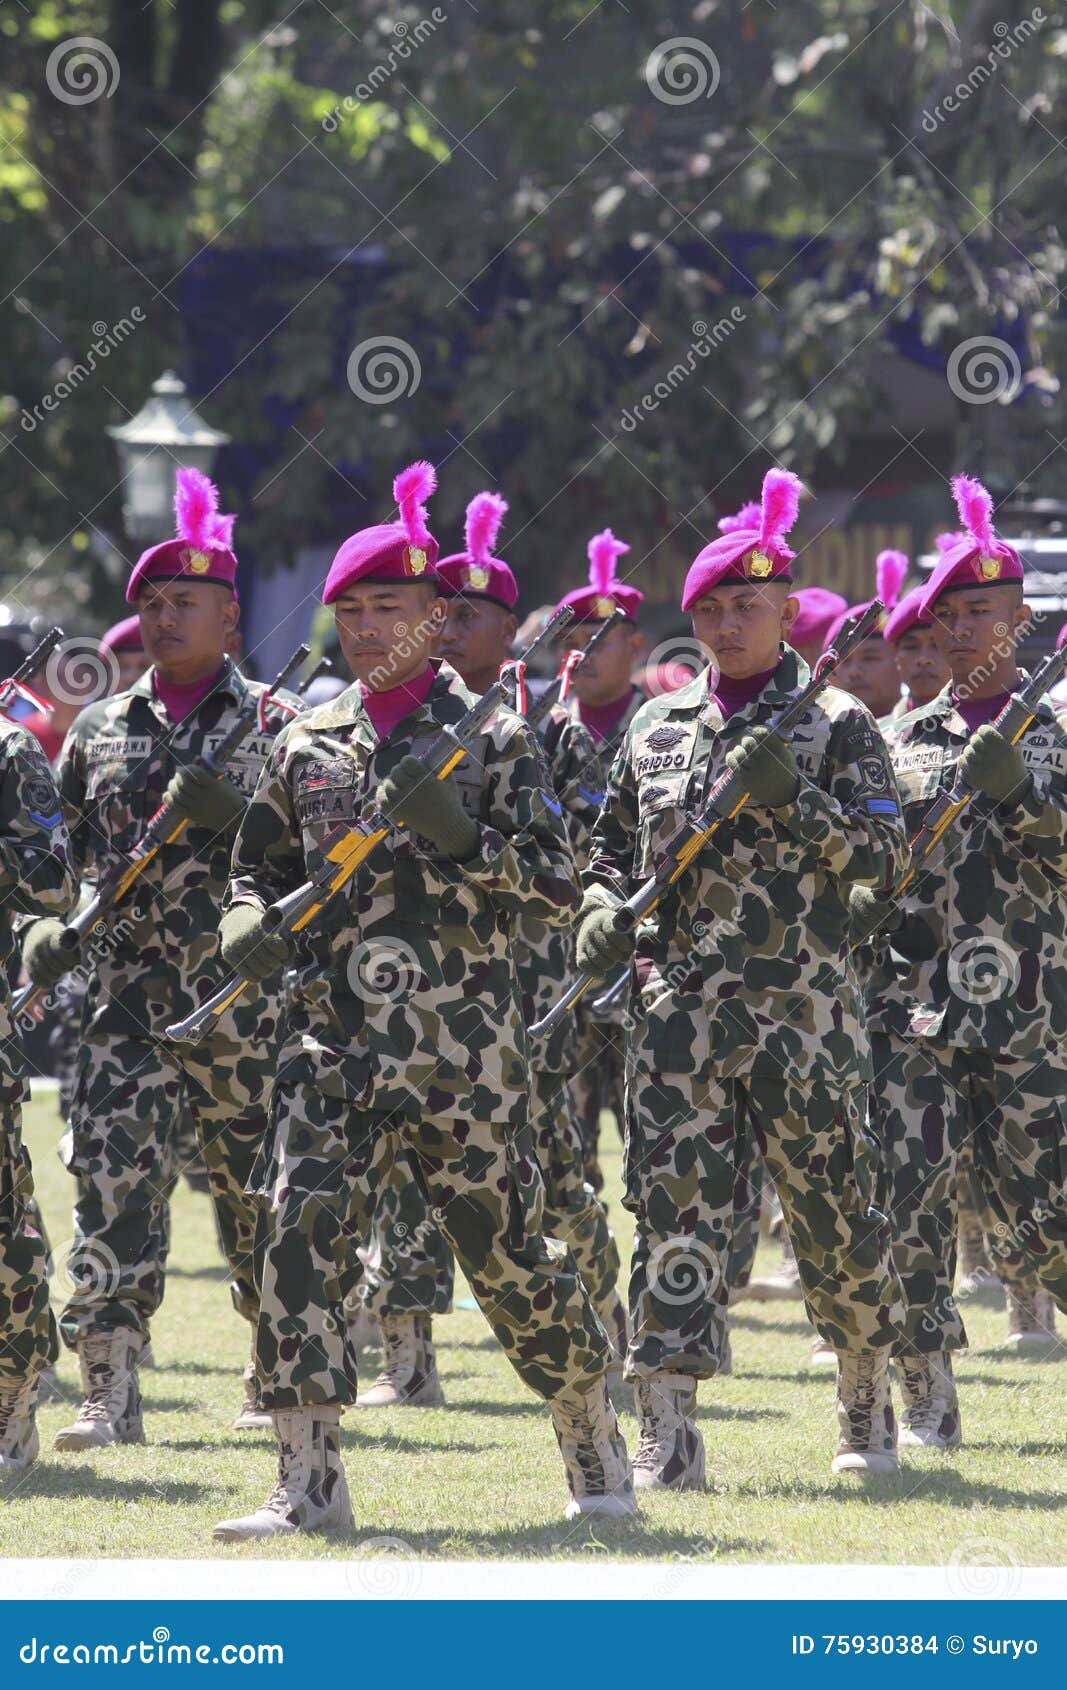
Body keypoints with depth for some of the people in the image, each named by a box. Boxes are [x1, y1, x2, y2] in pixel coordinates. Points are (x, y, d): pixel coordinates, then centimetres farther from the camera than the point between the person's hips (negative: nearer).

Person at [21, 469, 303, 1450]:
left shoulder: (275, 726, 3)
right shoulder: (100, 732, 14)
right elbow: (66, 848, 22)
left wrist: (235, 814, -16)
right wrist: (53, 926, 6)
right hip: (126, 997, 2)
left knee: (259, 1185, 7)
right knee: (113, 1177, -10)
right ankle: (111, 1387, -13)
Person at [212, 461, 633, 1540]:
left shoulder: (491, 743, 1)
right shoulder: (305, 748, 13)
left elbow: (559, 890, -2)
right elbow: (258, 868, 24)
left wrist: (461, 836, -18)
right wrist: (247, 924, 1)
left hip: (461, 1047, -3)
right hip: (329, 1039, 3)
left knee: (506, 1248, 3)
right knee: (299, 1235, -11)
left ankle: (596, 1451, 22)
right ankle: (308, 1483, -9)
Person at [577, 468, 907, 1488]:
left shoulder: (836, 726, 2)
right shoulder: (657, 728, 14)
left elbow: (885, 856, -6)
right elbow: (610, 844, 23)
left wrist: (793, 801, -20)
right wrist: (601, 910, 2)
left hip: (802, 1009, -2)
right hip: (677, 1008, 2)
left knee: (832, 1207, 4)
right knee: (673, 1206, -7)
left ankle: (866, 1400, 25)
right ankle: (667, 1431, -9)